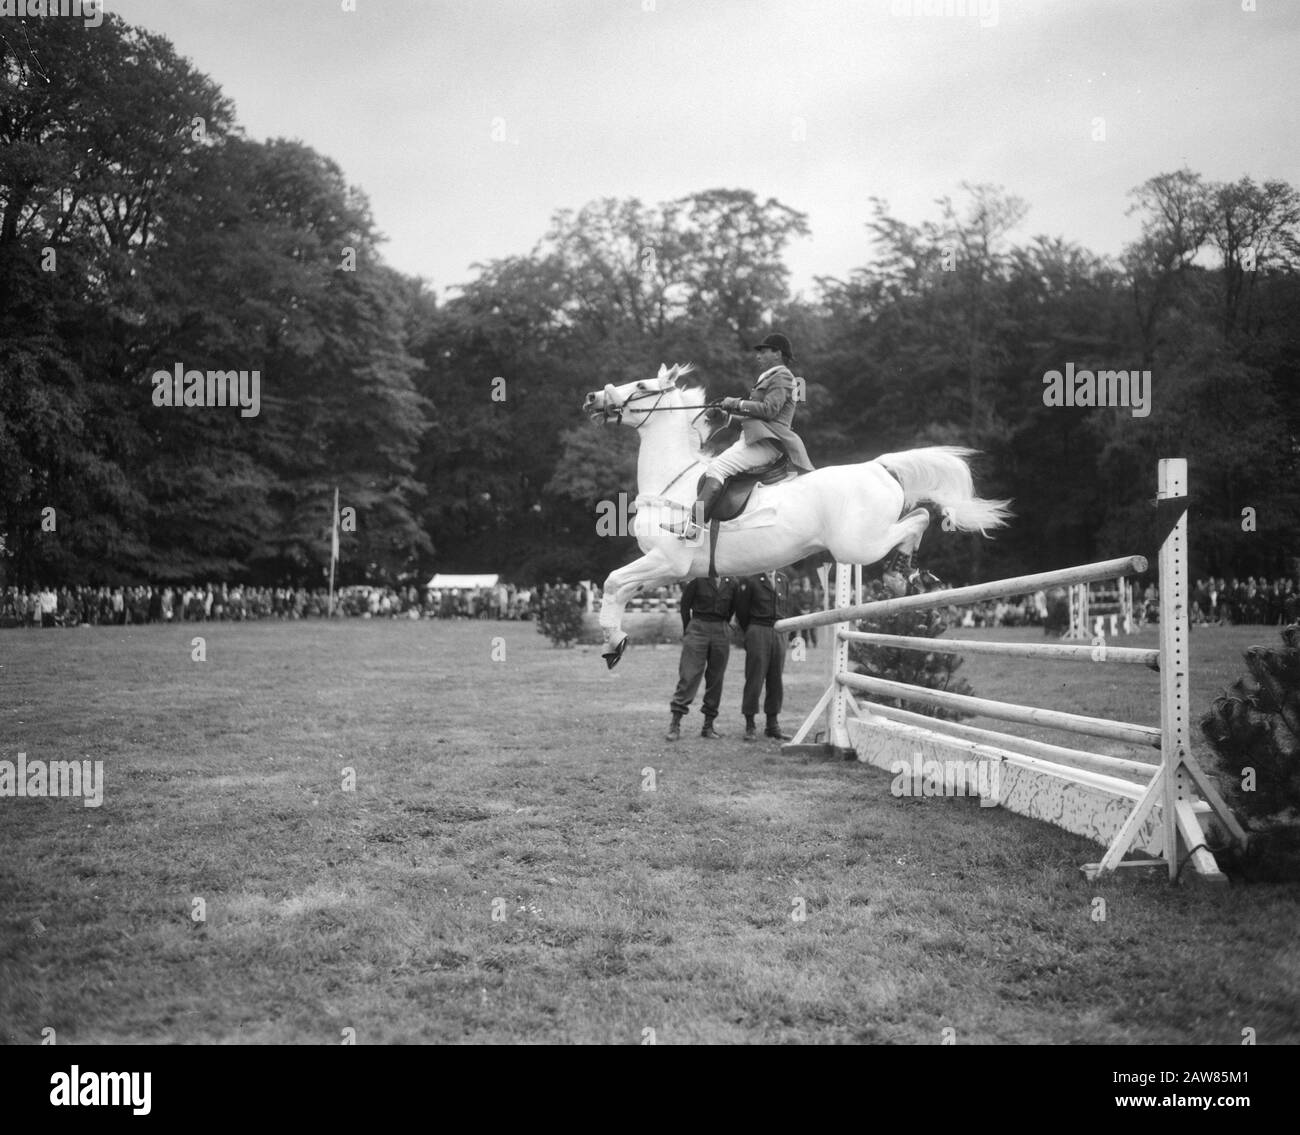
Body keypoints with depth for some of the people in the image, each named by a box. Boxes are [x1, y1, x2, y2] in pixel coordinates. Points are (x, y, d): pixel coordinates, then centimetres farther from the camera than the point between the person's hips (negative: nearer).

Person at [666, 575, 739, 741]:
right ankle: (675, 724, -7)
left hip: (720, 632, 4)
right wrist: (688, 631, 8)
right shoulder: (698, 578, -4)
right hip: (698, 627, -4)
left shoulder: (731, 583, 5)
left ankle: (708, 726, 12)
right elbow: (685, 604, 3)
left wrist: (721, 628, 15)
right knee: (688, 677, -9)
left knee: (716, 679, 5)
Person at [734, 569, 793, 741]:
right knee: (754, 680, -4)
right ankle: (750, 726, 2)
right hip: (758, 631, -5)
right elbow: (741, 610, 2)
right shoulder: (750, 580, -3)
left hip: (779, 634, 5)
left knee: (776, 681, 7)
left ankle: (772, 725, 15)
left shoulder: (784, 580, 12)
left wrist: (783, 628, 11)